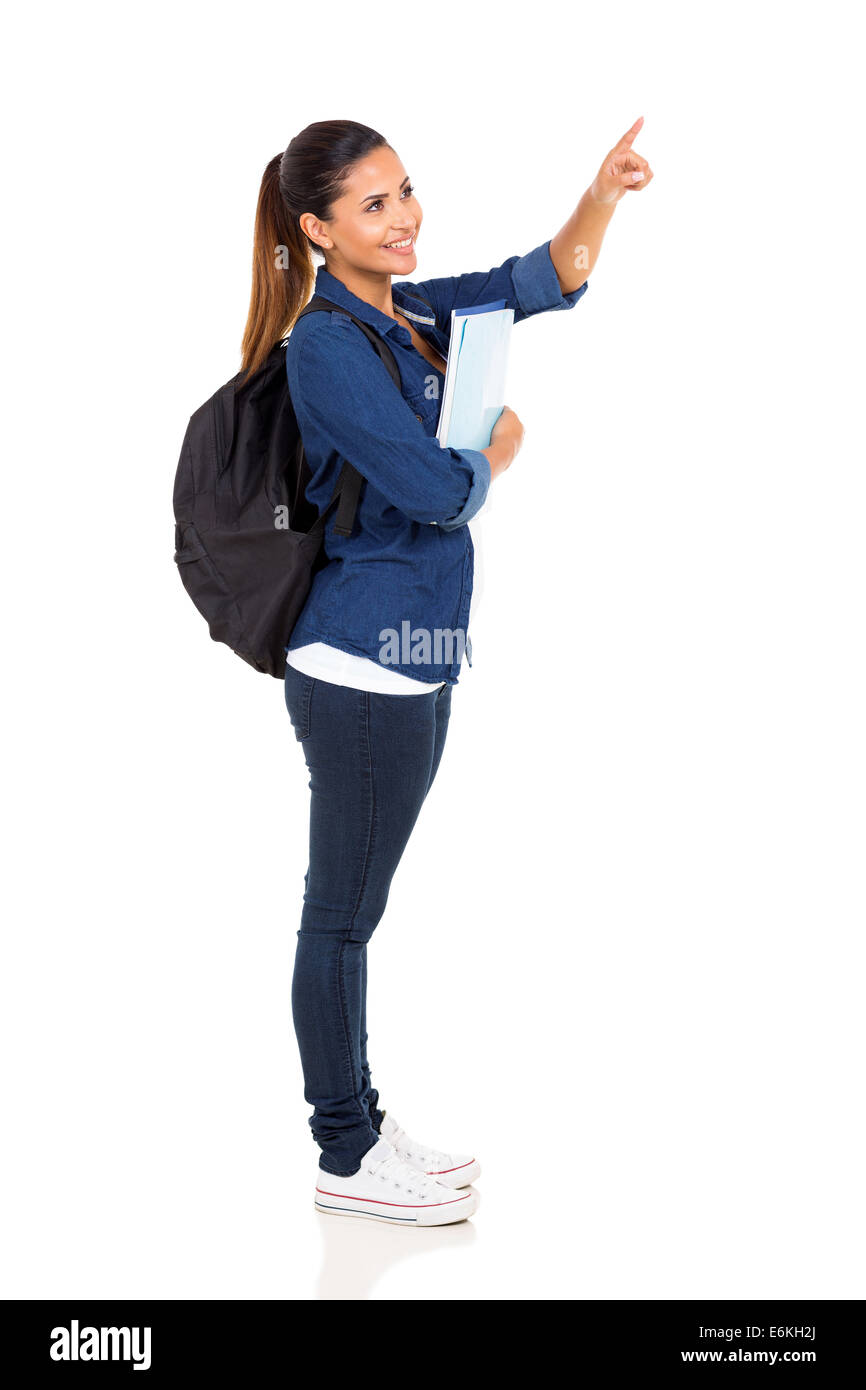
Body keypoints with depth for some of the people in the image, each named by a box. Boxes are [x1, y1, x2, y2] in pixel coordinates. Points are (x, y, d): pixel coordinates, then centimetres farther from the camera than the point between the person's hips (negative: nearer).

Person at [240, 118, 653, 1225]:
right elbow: (437, 492, -19)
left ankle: (361, 1127, 29)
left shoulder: (411, 313, 12)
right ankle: (346, 1162, 14)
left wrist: (602, 193, -8)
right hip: (364, 668, -9)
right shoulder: (327, 346, -15)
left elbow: (545, 281, 9)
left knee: (353, 914, 17)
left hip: (411, 665, 9)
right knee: (341, 917, 2)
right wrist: (500, 446, 1)